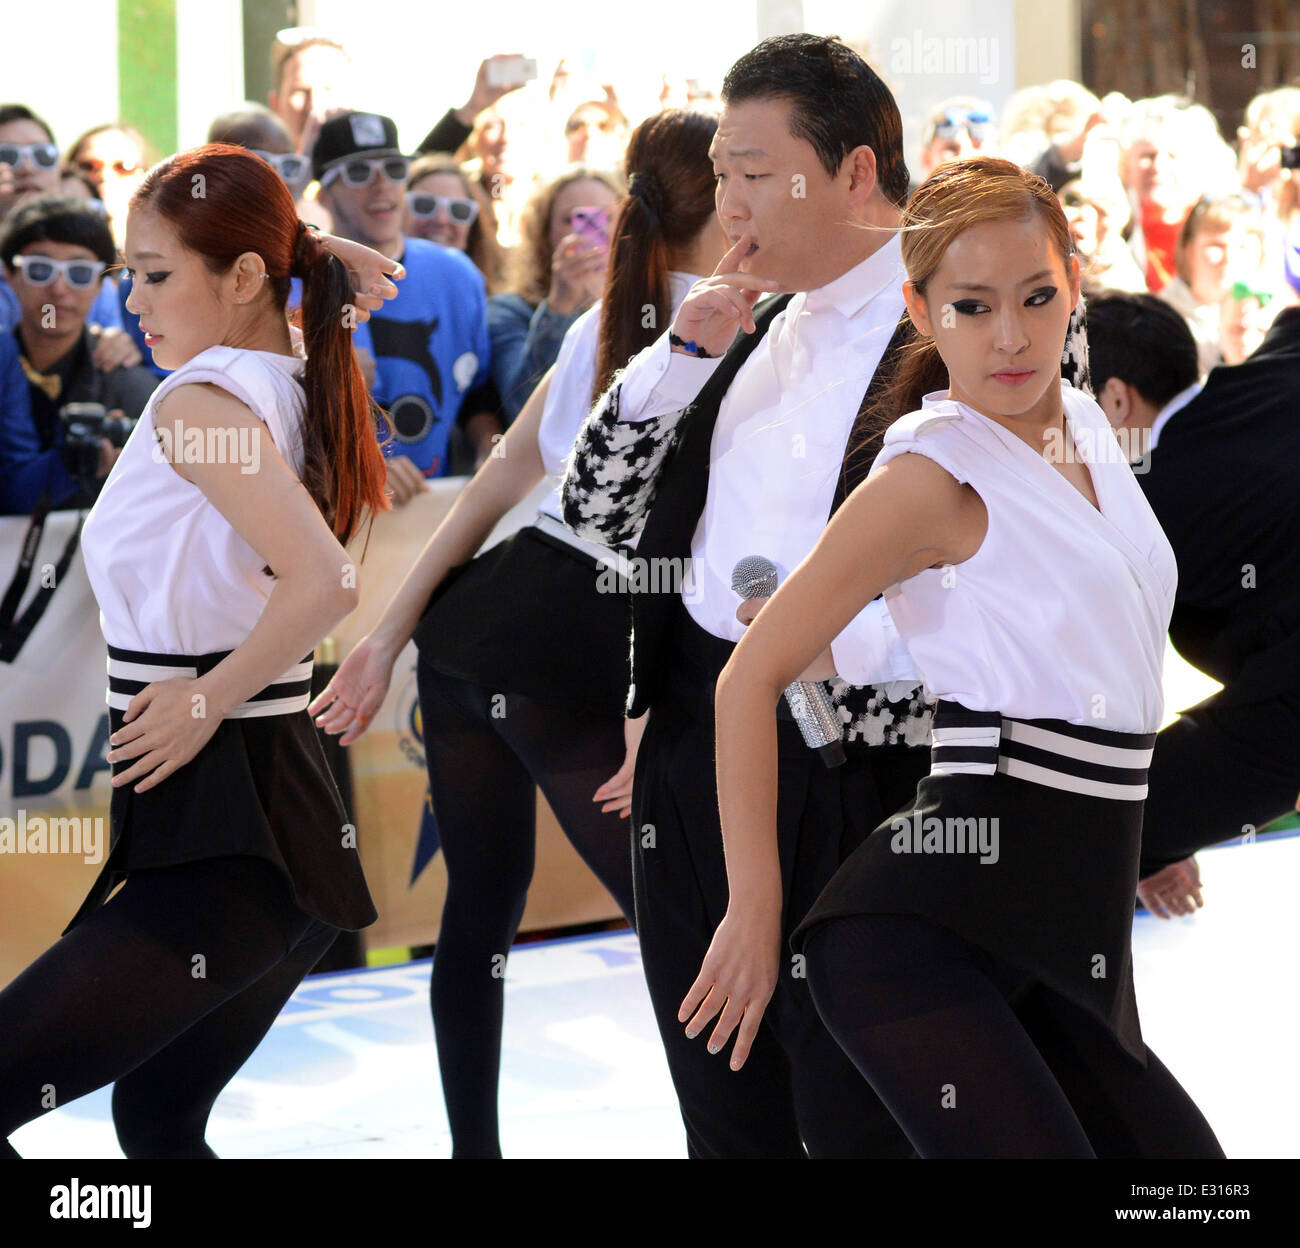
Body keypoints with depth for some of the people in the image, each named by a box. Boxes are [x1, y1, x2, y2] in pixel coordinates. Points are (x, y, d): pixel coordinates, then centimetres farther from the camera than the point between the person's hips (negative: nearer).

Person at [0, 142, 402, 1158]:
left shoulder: (199, 399, -14)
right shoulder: (294, 392, 10)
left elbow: (323, 582, -27)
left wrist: (207, 700, -16)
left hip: (221, 834, -10)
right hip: (290, 817, 10)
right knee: (159, 1121, 23)